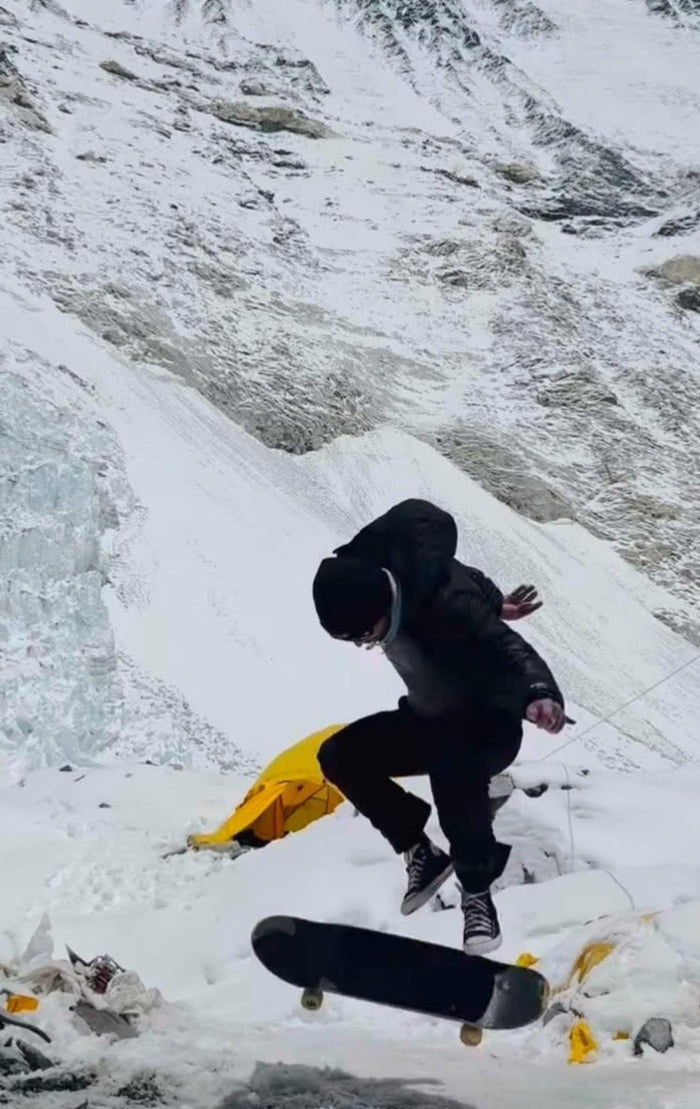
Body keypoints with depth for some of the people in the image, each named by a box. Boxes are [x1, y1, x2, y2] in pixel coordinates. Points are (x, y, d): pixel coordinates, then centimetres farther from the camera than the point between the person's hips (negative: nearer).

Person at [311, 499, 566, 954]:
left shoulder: (448, 606, -36)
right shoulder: (370, 582, -14)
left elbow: (507, 652, -48)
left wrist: (538, 694, -69)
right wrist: (491, 605, 14)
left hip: (490, 726, -8)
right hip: (430, 719, 8)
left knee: (452, 763, -39)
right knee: (338, 756, -7)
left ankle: (478, 893, -21)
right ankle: (423, 854, 1)